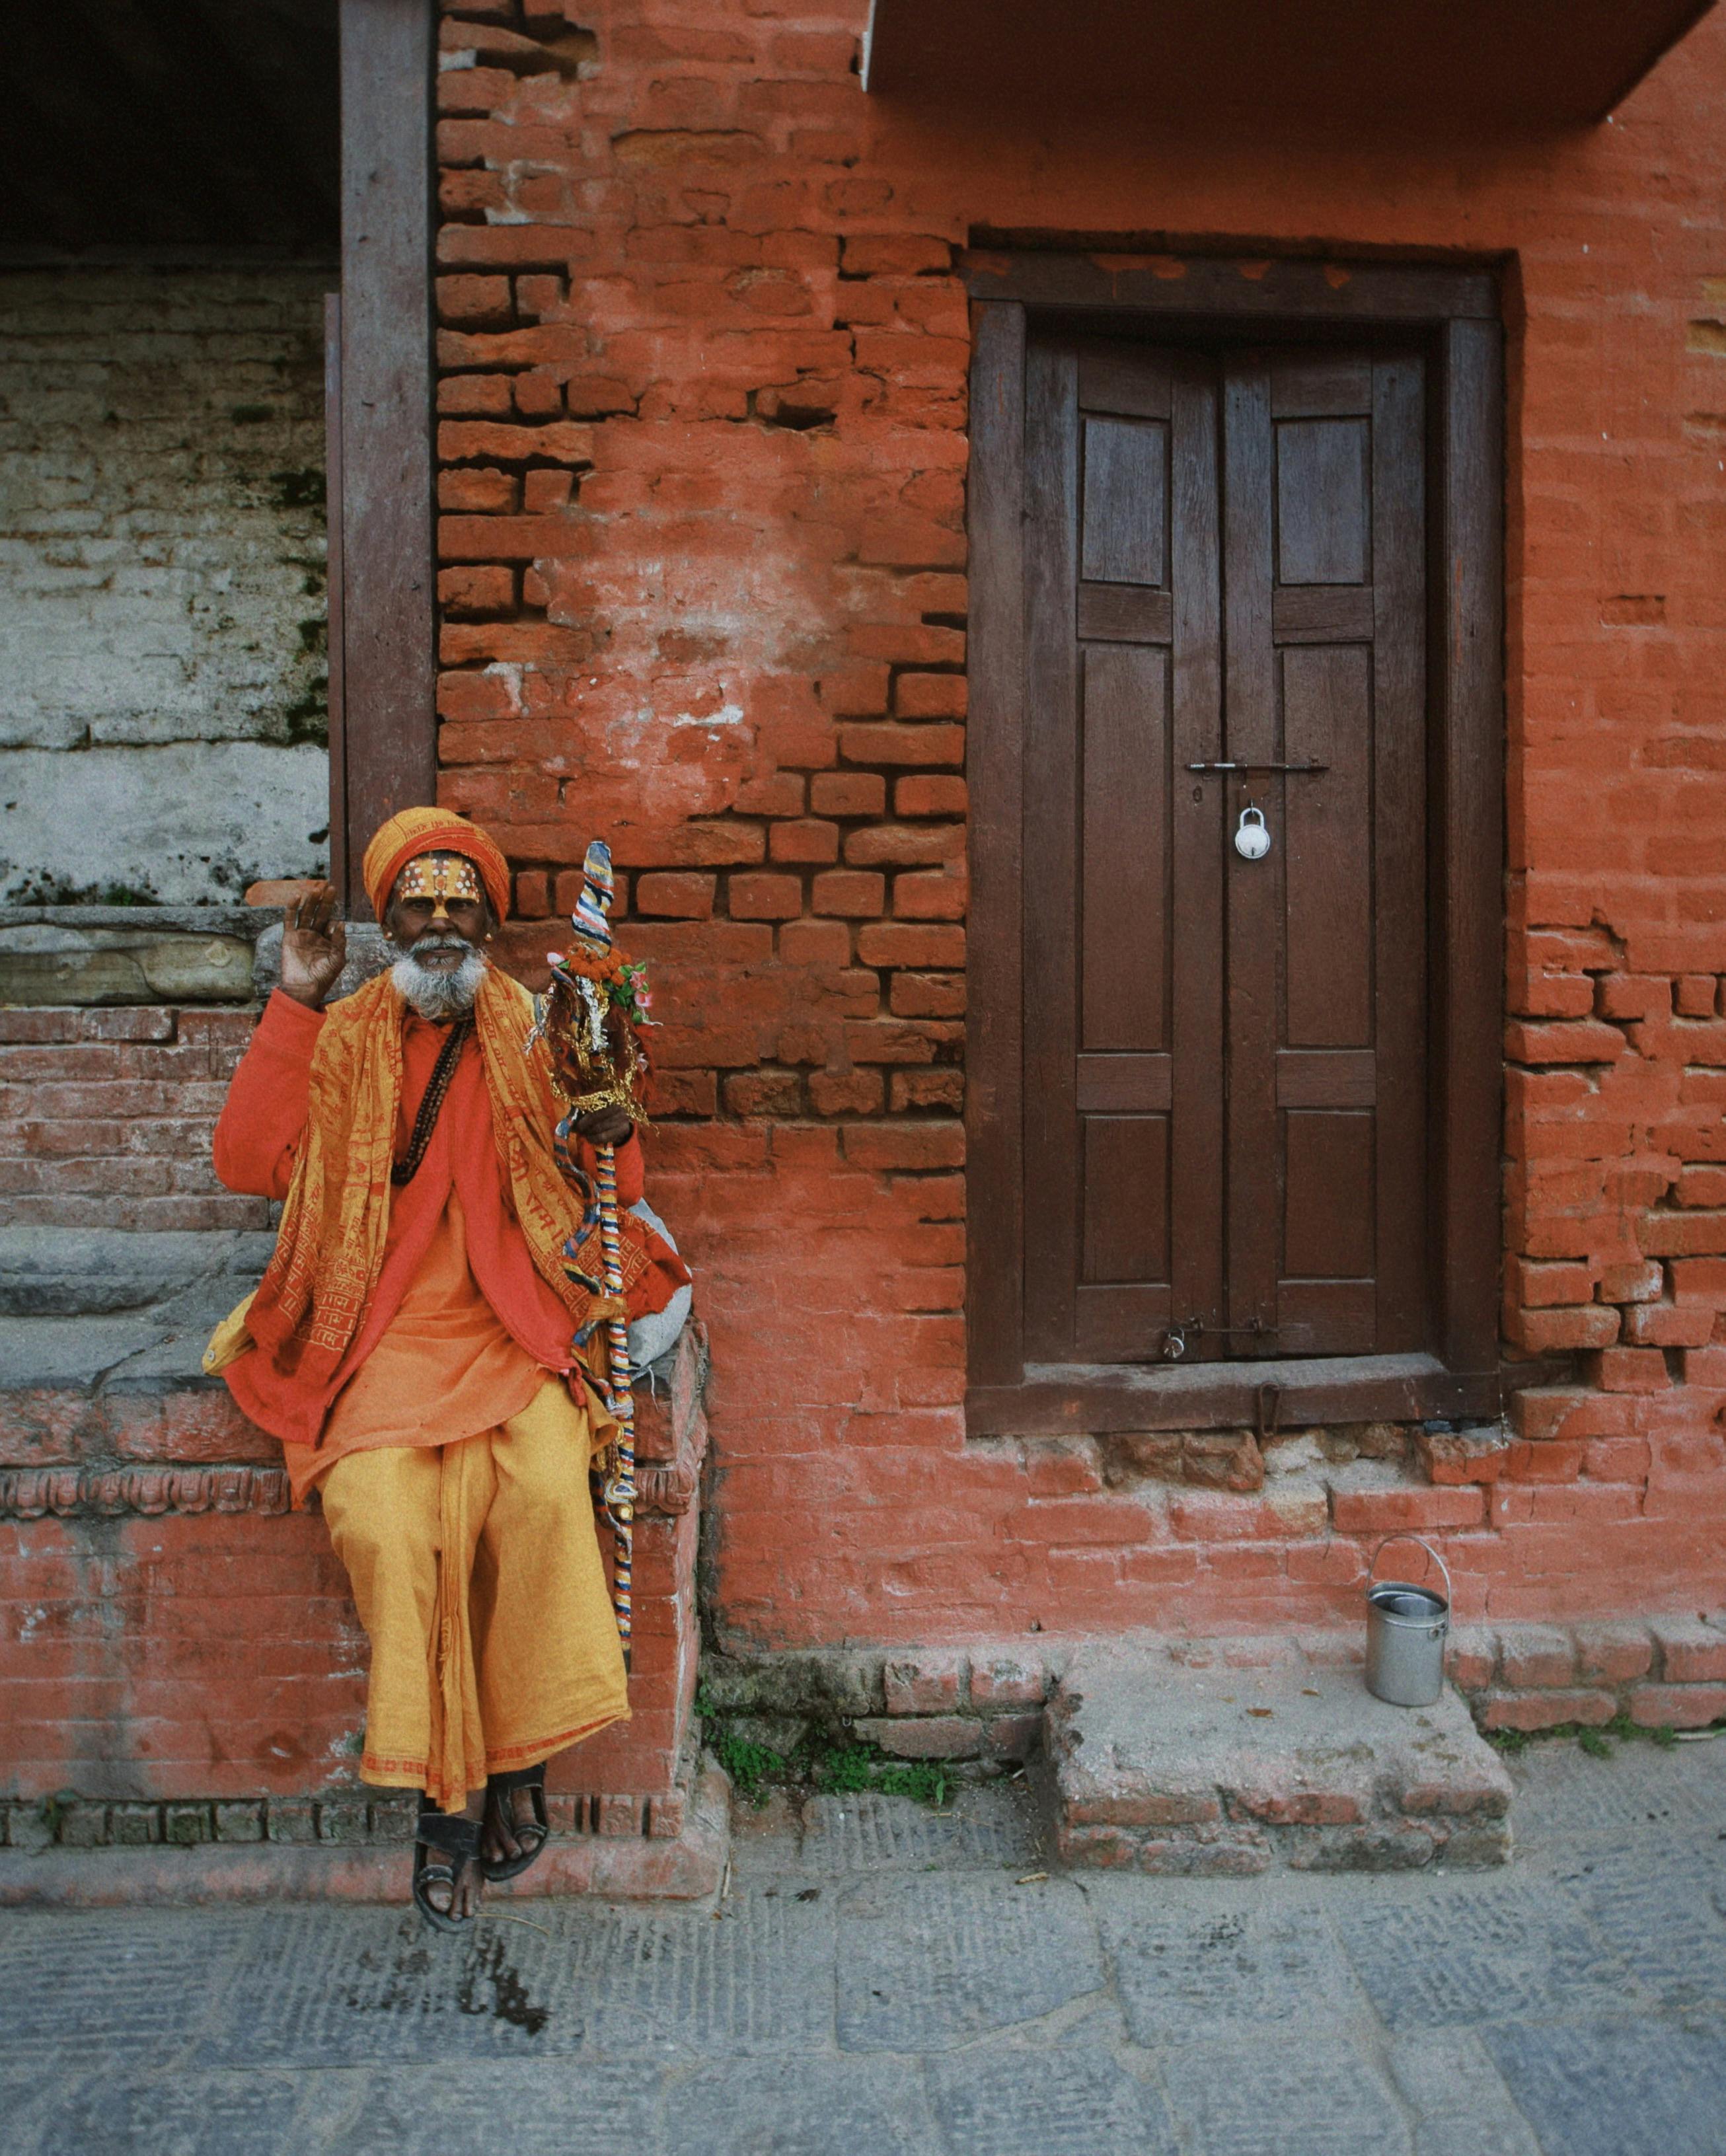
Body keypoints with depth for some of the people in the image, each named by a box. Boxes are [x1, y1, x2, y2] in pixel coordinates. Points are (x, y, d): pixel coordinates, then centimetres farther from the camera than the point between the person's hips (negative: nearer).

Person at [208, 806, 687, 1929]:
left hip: (514, 1331, 0)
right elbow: (249, 1163, -4)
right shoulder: (342, 1039, 10)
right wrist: (296, 1003, -8)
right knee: (384, 1518, -26)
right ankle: (445, 1790, -8)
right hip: (384, 1340, 0)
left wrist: (610, 1128, -17)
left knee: (549, 1489, -28)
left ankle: (517, 1755, -7)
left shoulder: (532, 1035, 10)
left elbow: (615, 1196, 6)